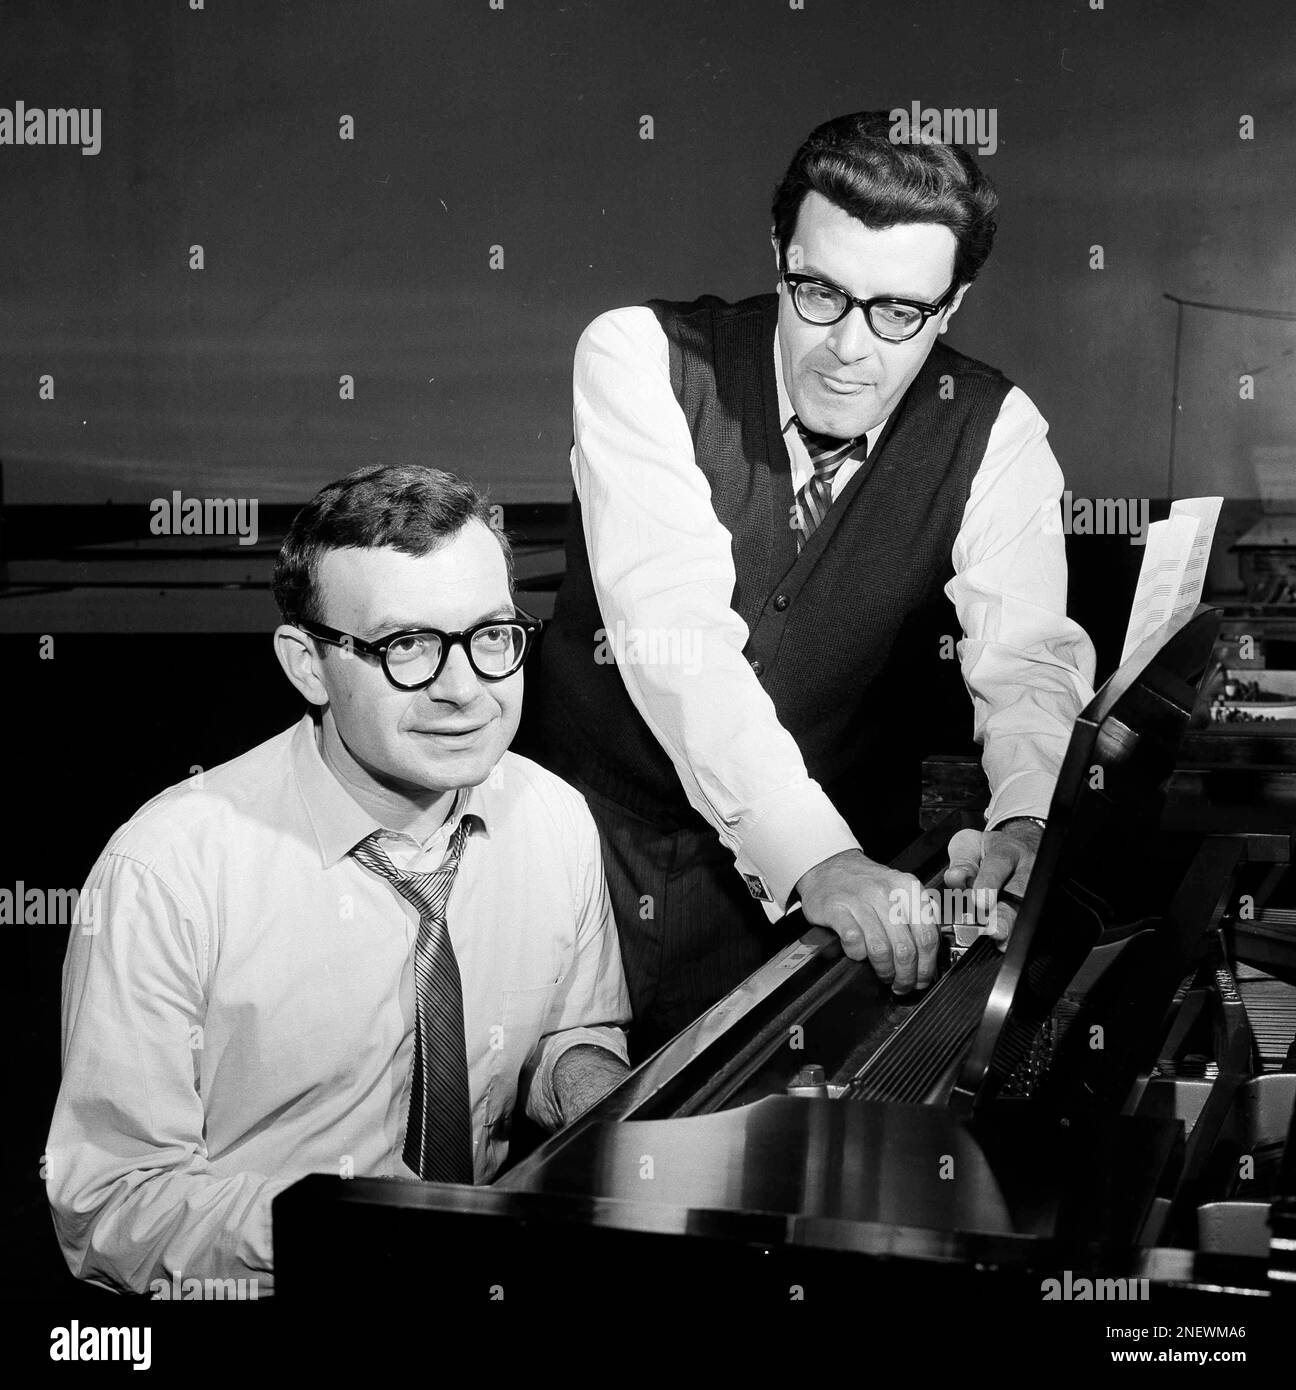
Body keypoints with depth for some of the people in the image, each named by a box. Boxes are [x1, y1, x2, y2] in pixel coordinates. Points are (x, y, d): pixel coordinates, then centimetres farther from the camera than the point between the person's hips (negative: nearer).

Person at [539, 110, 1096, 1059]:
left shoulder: (993, 431, -4)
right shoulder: (639, 358, -13)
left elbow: (1028, 654, -13)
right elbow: (675, 630, -25)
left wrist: (1027, 820, -36)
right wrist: (819, 857, -38)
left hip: (834, 873, 1)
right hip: (599, 829, -1)